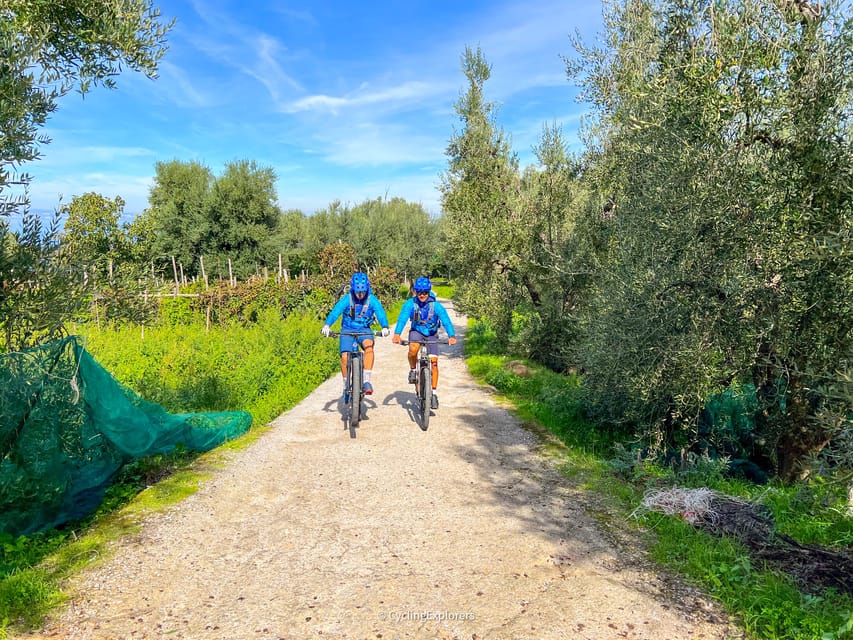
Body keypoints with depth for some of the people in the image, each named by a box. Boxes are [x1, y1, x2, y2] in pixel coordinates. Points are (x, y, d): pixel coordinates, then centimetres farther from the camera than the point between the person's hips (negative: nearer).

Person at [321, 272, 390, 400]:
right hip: (348, 330, 0)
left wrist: (385, 327, -45)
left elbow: (380, 313, -24)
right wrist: (326, 326, -44)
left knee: (369, 346, -32)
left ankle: (366, 380, -28)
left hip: (364, 330, 0)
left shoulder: (372, 300, -10)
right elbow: (335, 311, -25)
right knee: (344, 356, -17)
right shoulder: (347, 299, -12)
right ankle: (346, 386, 6)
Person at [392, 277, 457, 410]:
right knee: (413, 349, -32)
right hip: (416, 331, 0)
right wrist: (397, 334, -50)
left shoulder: (436, 305, -24)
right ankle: (412, 370, -2)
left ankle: (433, 393, 0)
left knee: (434, 362, -9)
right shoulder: (410, 303, -22)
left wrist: (451, 336, -51)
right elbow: (402, 318, -33)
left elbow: (446, 320, -34)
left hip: (431, 334, 0)